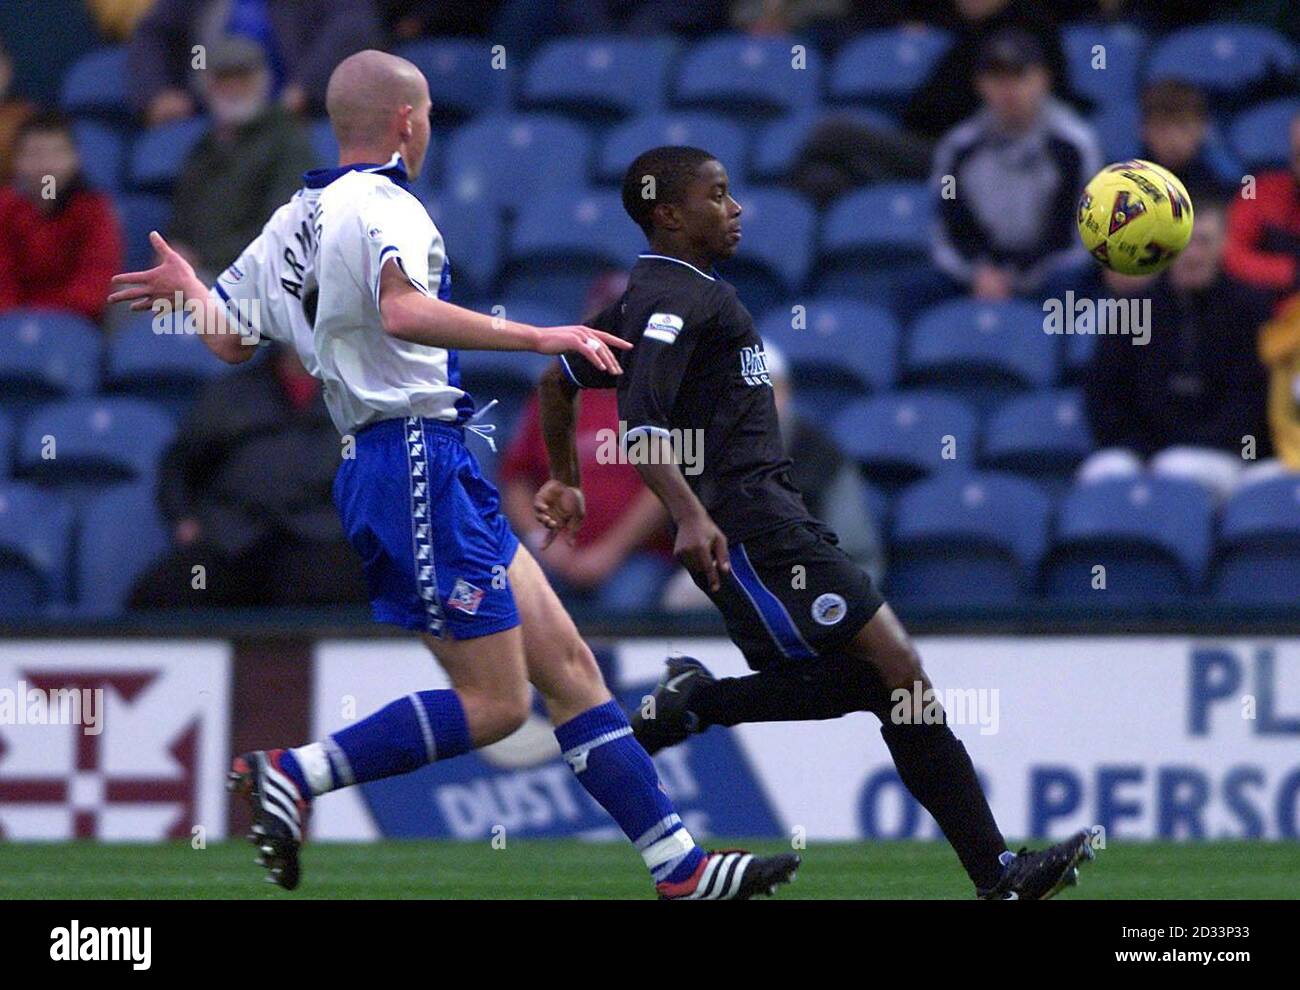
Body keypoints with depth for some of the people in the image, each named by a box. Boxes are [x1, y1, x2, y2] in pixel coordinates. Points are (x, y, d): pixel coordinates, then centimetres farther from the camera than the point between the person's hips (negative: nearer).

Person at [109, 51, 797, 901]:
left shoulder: (295, 220, 16)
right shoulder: (384, 205, -11)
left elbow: (229, 340, 22)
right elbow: (402, 312, -31)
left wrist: (189, 292, 42)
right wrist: (542, 338, -32)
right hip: (418, 459, -10)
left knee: (567, 664, 7)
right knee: (494, 703, -8)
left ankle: (680, 867, 5)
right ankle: (293, 775, -8)